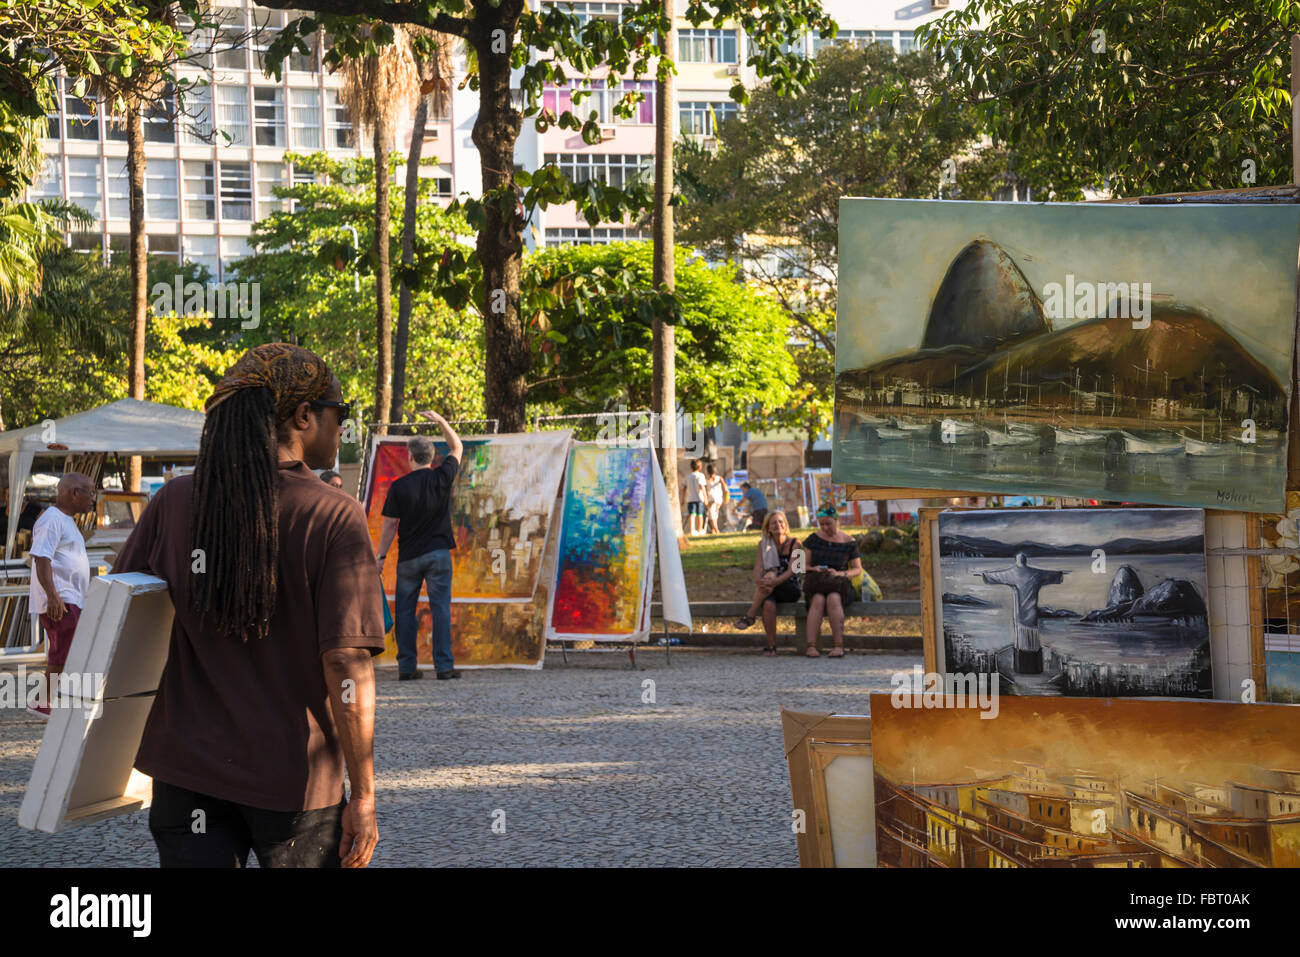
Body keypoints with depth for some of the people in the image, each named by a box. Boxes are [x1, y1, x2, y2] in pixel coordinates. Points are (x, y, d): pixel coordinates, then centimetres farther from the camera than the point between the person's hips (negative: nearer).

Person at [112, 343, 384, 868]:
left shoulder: (172, 503, -1)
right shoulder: (334, 518, -11)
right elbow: (347, 665, -15)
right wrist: (363, 795, -9)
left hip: (186, 772, 3)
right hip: (293, 779, -3)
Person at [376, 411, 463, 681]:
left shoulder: (399, 487, -5)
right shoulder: (442, 478, -2)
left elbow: (390, 525, -3)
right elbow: (457, 447, 15)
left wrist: (381, 556, 5)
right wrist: (440, 420, 23)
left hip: (408, 557, 0)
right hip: (438, 552, 0)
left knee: (405, 610, 7)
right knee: (441, 608, -1)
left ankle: (407, 667, 6)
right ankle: (444, 666, -6)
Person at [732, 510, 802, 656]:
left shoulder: (794, 543, -3)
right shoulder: (763, 544, 7)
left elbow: (791, 571, -14)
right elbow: (758, 567, -6)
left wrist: (774, 581, -33)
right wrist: (758, 582, -29)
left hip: (790, 588, -2)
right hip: (770, 590, 2)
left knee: (770, 575, -33)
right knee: (768, 604, -34)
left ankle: (749, 616, -29)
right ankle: (771, 645, -28)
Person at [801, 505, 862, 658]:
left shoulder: (849, 542, 5)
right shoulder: (814, 538, 7)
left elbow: (857, 569, 6)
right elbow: (804, 565, 8)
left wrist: (840, 574, -13)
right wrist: (814, 569, -15)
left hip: (839, 585, -1)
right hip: (815, 584, 1)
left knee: (833, 598, -36)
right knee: (818, 600, -35)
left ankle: (839, 646, -39)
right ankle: (811, 646, -41)